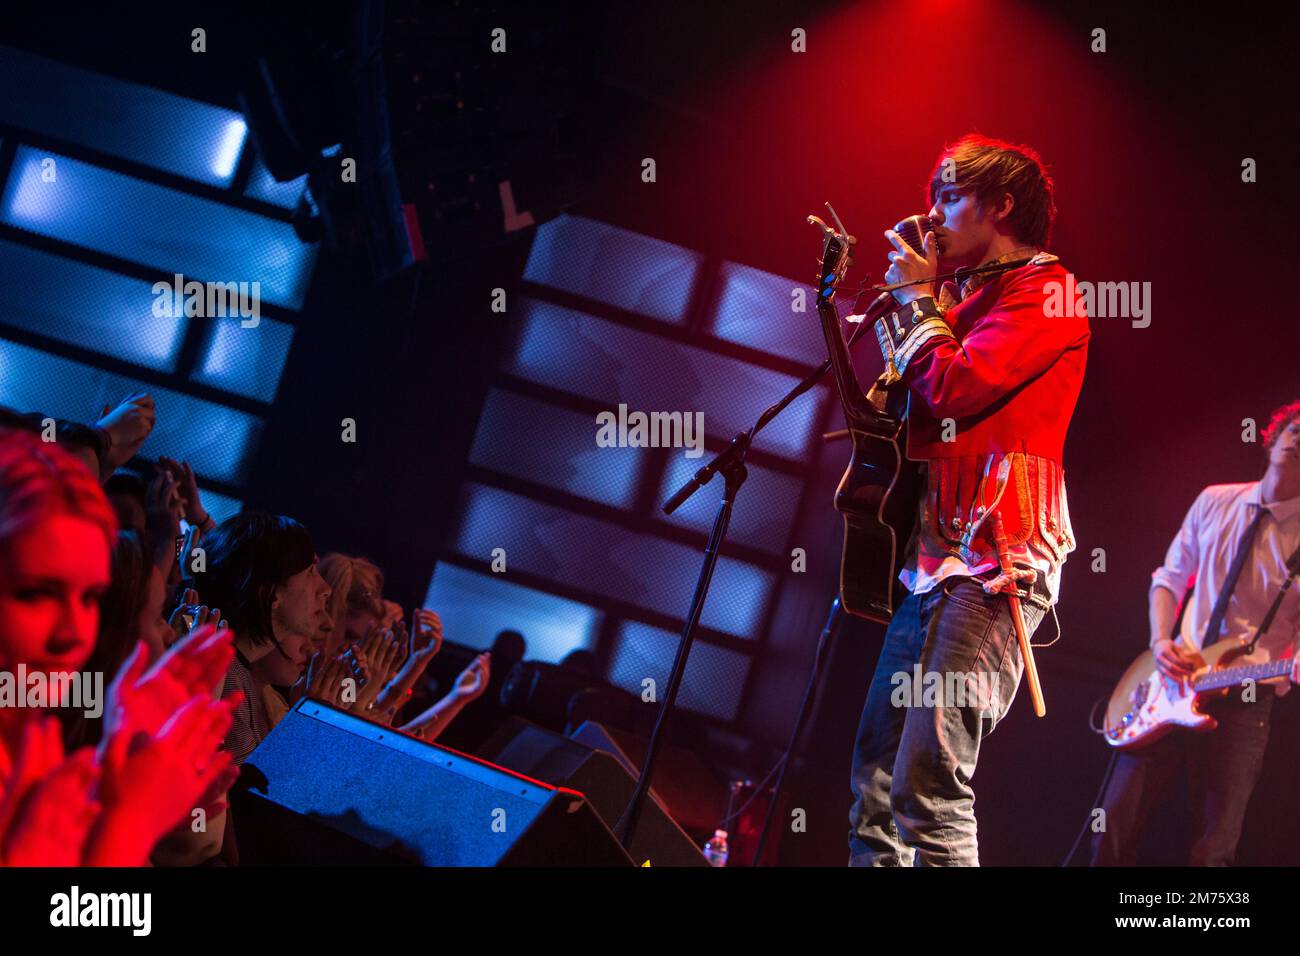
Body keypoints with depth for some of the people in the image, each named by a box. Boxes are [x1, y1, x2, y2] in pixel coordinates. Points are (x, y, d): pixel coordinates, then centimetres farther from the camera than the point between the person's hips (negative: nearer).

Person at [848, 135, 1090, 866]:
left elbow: (955, 389, -17)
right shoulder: (977, 296, 25)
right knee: (879, 775, 9)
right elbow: (920, 406, 25)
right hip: (939, 557, 10)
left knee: (928, 783, -19)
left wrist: (919, 299, -2)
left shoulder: (1043, 292, -4)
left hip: (994, 563, -10)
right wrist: (906, 308, 19)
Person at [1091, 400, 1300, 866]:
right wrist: (1161, 643, -2)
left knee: (1212, 852, -5)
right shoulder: (1215, 502, 7)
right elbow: (1168, 579, 16)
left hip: (1245, 702, -3)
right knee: (1113, 831, 0)